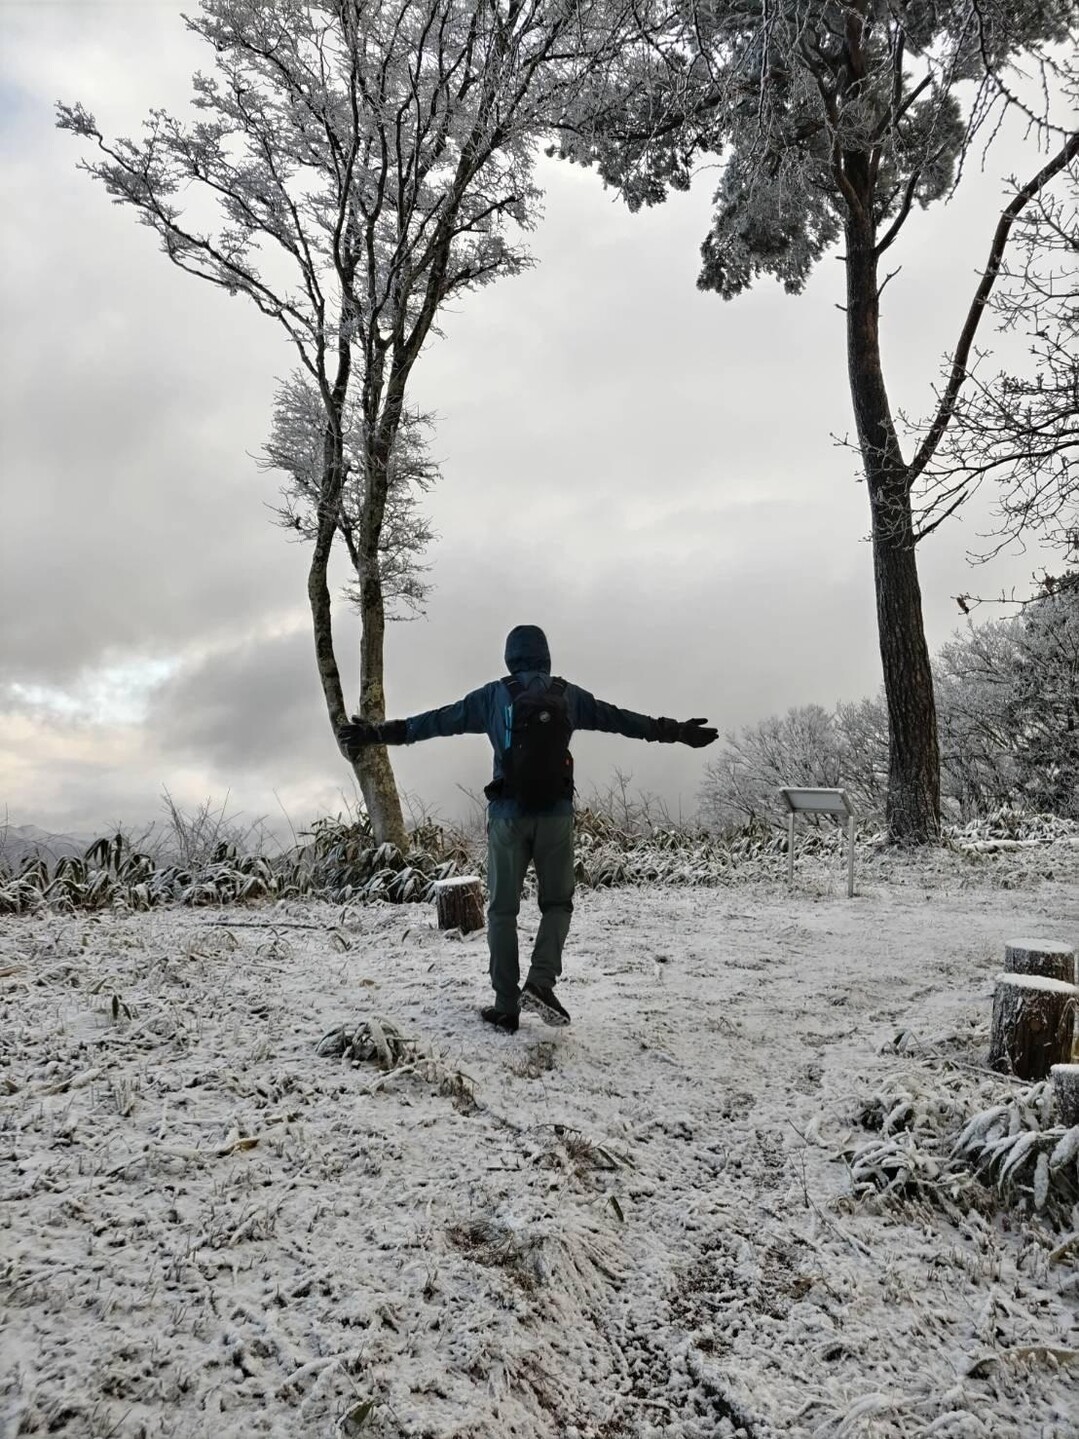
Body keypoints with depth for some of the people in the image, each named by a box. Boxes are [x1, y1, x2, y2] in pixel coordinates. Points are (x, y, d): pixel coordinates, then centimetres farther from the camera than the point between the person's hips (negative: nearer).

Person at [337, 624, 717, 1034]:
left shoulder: (493, 695, 3)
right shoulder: (568, 695, 5)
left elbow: (436, 721, 4)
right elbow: (620, 719, 11)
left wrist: (375, 733, 12)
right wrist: (676, 731, 22)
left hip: (508, 814, 0)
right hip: (556, 814, 1)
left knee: (503, 909, 9)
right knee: (557, 902, 16)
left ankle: (506, 1006, 9)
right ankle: (541, 981, -5)